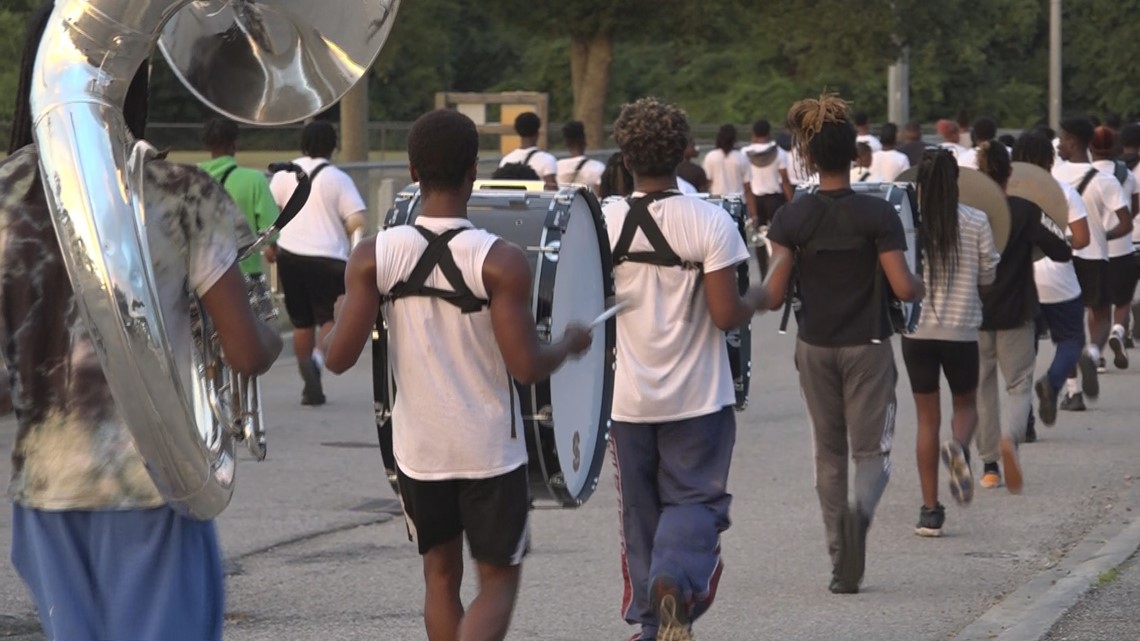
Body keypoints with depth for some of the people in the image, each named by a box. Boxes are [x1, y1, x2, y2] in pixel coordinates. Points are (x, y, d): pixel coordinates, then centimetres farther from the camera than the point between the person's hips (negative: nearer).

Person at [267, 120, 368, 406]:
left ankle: (311, 388, 12)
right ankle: (318, 358, -25)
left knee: (302, 322, 13)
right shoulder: (338, 179, -3)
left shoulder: (284, 174, 5)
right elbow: (358, 222, -8)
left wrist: (270, 246, 21)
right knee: (331, 318, 6)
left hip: (290, 254, 3)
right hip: (329, 258, -3)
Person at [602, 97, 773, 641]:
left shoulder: (602, 223, -5)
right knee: (695, 499, 9)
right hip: (698, 397, -2)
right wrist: (756, 300, 6)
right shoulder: (709, 222, -13)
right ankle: (676, 579, -18)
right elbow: (726, 315, -15)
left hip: (629, 397, 2)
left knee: (640, 509, 15)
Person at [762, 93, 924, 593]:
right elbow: (903, 288, -15)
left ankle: (842, 568, 12)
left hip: (815, 347, 2)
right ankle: (860, 510, -30)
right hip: (868, 346, -2)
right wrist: (921, 288, 8)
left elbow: (773, 295, -9)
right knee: (872, 450, 5)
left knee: (829, 455, 13)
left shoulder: (790, 219, -6)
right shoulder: (878, 214, -11)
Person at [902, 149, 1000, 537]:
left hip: (918, 330, 0)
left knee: (927, 418, 9)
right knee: (966, 404, 20)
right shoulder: (976, 223, -5)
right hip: (962, 330, 0)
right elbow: (988, 276, 3)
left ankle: (930, 509, 8)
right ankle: (959, 447, -16)